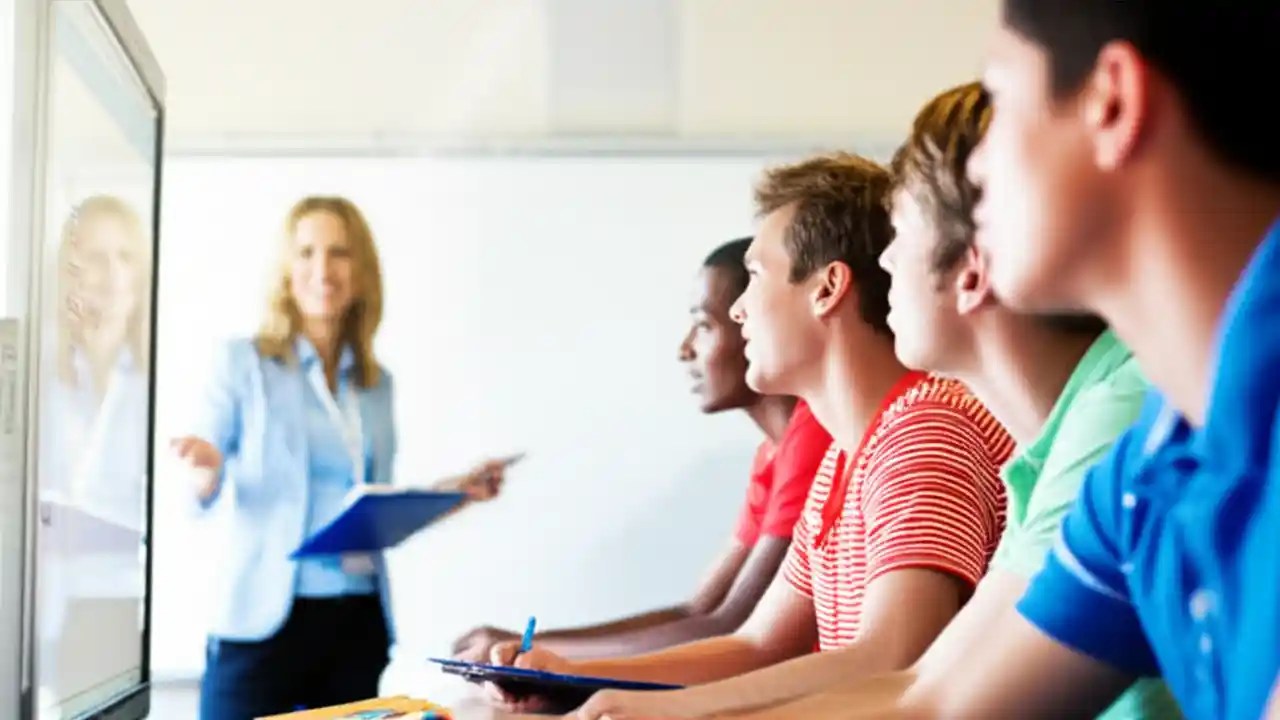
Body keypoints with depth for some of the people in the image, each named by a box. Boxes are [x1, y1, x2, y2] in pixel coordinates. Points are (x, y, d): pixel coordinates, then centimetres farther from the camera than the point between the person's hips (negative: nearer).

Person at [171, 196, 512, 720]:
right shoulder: (244, 363, -1)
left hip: (358, 619, 4)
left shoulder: (376, 384, 11)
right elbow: (199, 499, -4)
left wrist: (450, 493, 6)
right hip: (264, 618, -4)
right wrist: (208, 473, -25)